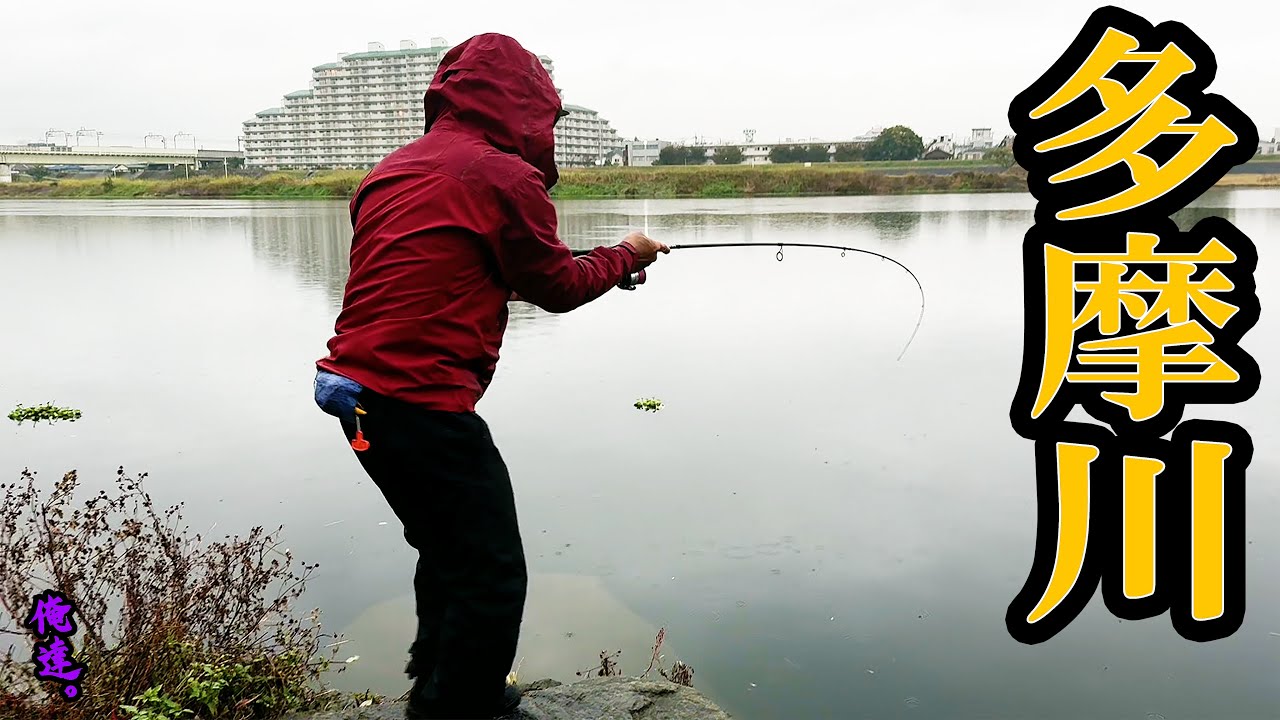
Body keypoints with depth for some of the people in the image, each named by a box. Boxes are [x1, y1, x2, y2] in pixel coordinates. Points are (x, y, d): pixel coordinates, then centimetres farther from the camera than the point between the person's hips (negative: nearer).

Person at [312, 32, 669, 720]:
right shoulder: (506, 175, -9)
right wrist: (626, 254, 16)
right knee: (491, 577, 1)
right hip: (422, 403, -10)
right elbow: (558, 287, 0)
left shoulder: (392, 169, 15)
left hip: (354, 390, 10)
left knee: (448, 548, 25)